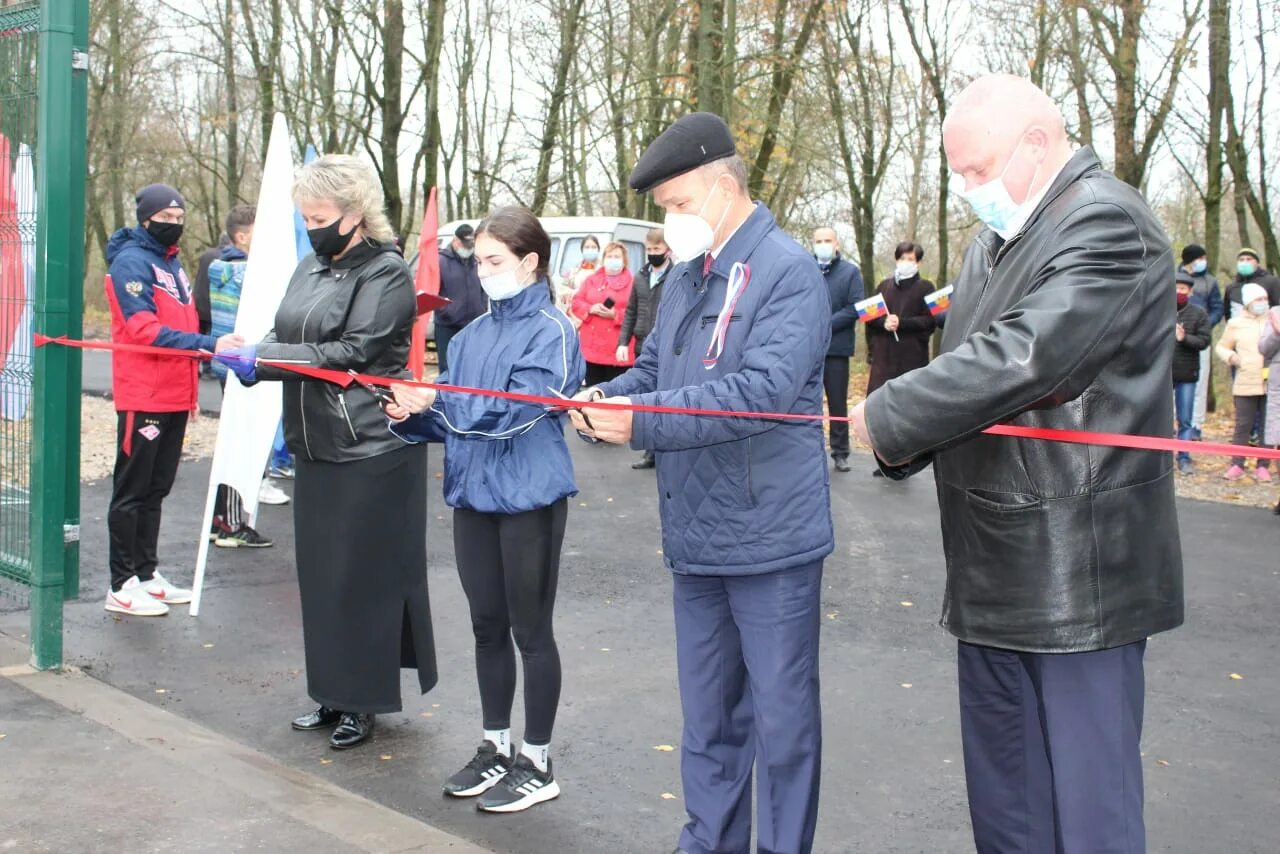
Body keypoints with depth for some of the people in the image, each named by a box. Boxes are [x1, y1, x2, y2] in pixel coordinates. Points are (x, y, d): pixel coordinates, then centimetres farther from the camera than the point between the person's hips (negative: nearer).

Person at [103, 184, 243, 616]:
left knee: (156, 489, 14)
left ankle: (146, 572, 23)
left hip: (175, 395, 9)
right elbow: (143, 329, -21)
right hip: (143, 397, -8)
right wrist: (207, 344, -29)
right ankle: (122, 585, 4)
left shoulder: (172, 263, 17)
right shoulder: (131, 262, -10)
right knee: (132, 490, -2)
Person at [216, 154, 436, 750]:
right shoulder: (310, 269, 14)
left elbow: (352, 353, -19)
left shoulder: (387, 273, -10)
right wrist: (251, 359, -9)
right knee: (321, 573, 12)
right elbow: (283, 337, 14)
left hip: (372, 450, -8)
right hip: (315, 446, 8)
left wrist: (262, 358, -21)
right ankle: (333, 694, 25)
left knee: (364, 576, 0)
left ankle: (363, 701, 13)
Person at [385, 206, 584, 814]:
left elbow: (516, 410, -21)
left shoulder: (551, 331, -10)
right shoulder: (473, 334, 10)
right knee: (487, 626, 15)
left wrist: (434, 400, -24)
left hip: (528, 498, -6)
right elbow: (450, 415, 11)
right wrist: (414, 416, -9)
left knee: (530, 631, 4)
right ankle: (495, 748, 29)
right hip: (472, 493, 7)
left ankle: (537, 763, 16)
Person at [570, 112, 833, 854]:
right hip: (696, 536, 8)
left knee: (782, 716, 5)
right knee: (707, 713, 18)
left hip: (769, 536, -8)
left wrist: (642, 423, -24)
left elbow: (764, 391, -25)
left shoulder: (787, 271, -13)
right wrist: (607, 396, -6)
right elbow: (655, 370, 16)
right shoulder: (685, 277, 12)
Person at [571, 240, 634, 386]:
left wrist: (616, 315, -19)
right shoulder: (591, 280, 14)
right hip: (592, 347, 4)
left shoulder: (632, 283, 0)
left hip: (618, 350, -4)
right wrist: (590, 309, -10)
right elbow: (576, 303, 10)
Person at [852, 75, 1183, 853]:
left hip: (1077, 571, -9)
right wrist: (909, 438, -3)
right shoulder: (1001, 237, 14)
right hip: (998, 573, 9)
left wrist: (888, 415, -16)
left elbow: (1021, 356, -26)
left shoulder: (1107, 225, -15)